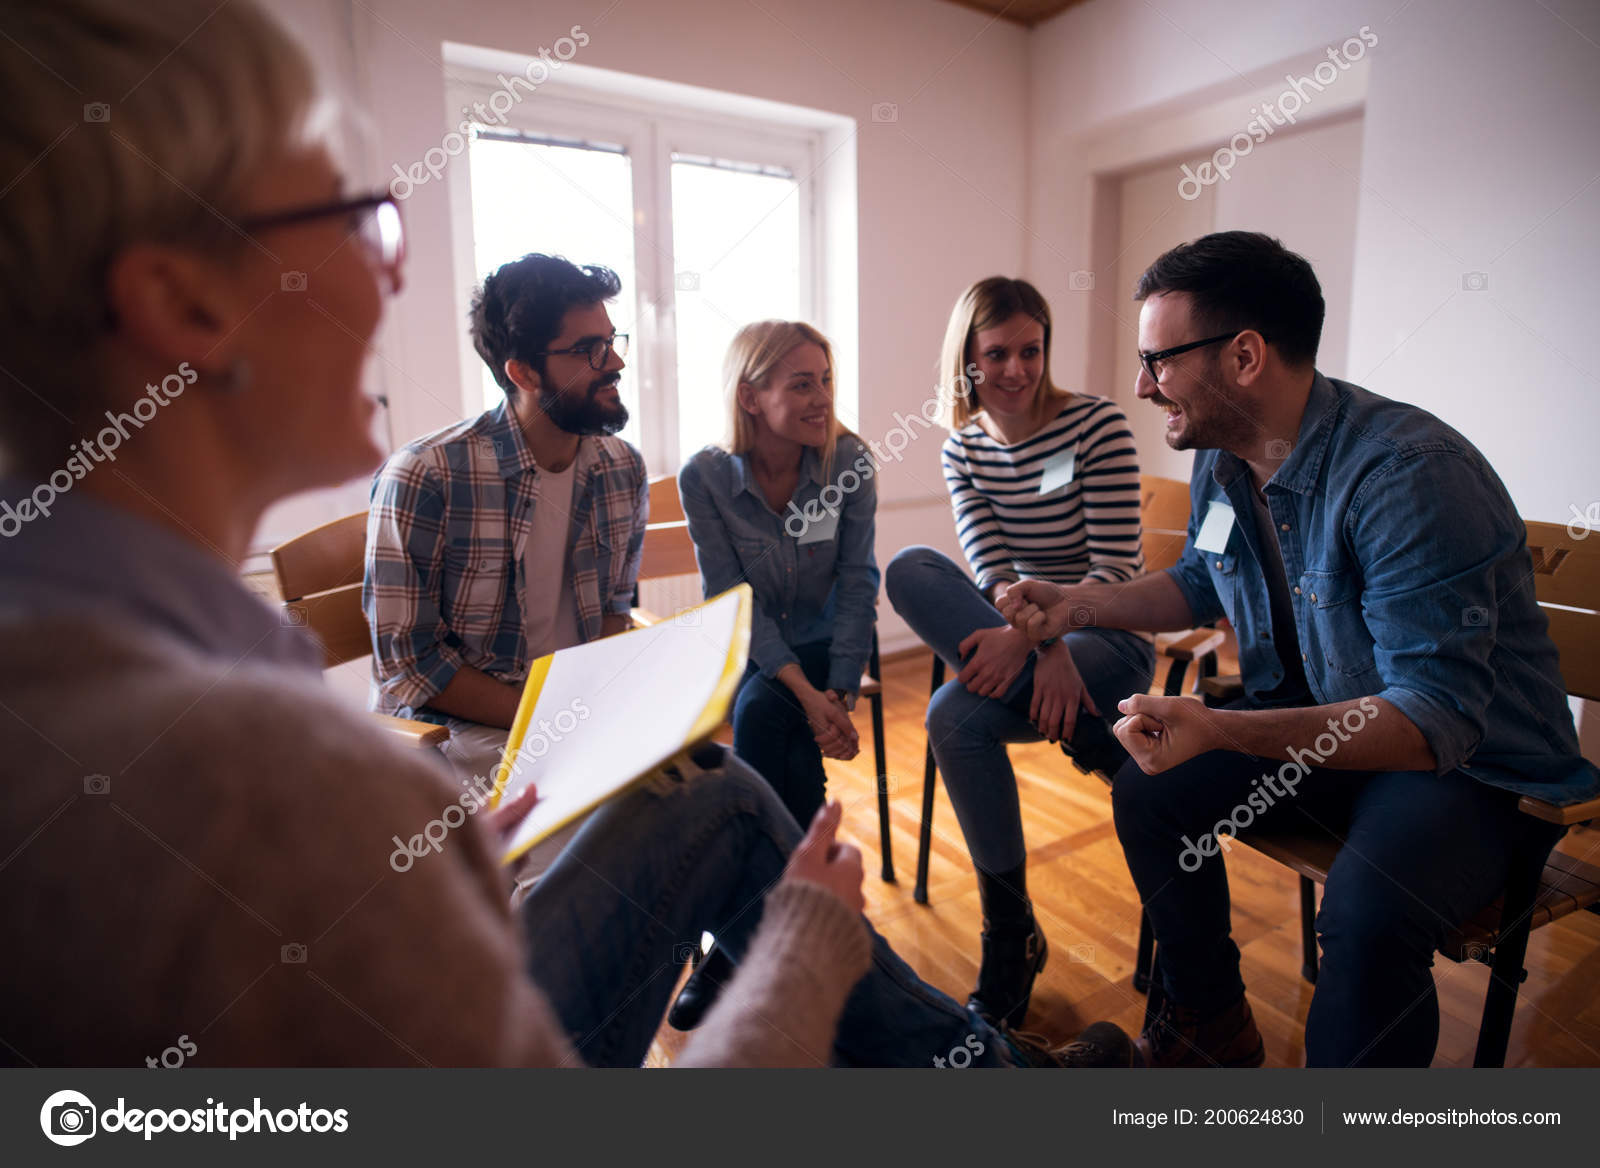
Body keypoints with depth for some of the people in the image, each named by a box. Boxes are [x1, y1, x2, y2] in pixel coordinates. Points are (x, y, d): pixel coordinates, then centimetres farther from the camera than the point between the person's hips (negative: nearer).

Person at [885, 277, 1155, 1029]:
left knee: (955, 714, -32)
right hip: (1026, 633, 5)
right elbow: (991, 571, -8)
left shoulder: (1096, 424, -9)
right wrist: (1046, 649, -29)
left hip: (1109, 636, -5)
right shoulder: (962, 448, 4)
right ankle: (1091, 734, -24)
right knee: (910, 571, -27)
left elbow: (1117, 569, -15)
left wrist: (1027, 634, -32)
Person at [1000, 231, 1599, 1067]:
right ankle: (1211, 1026, 22)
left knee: (1368, 912, -33)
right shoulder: (1221, 462, -3)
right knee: (1150, 789, -1)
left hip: (1472, 762, -7)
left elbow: (1436, 719, -33)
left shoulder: (1410, 473, -30)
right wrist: (1080, 603, 2)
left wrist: (1224, 731, -45)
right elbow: (1200, 584, 17)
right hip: (1316, 720, 8)